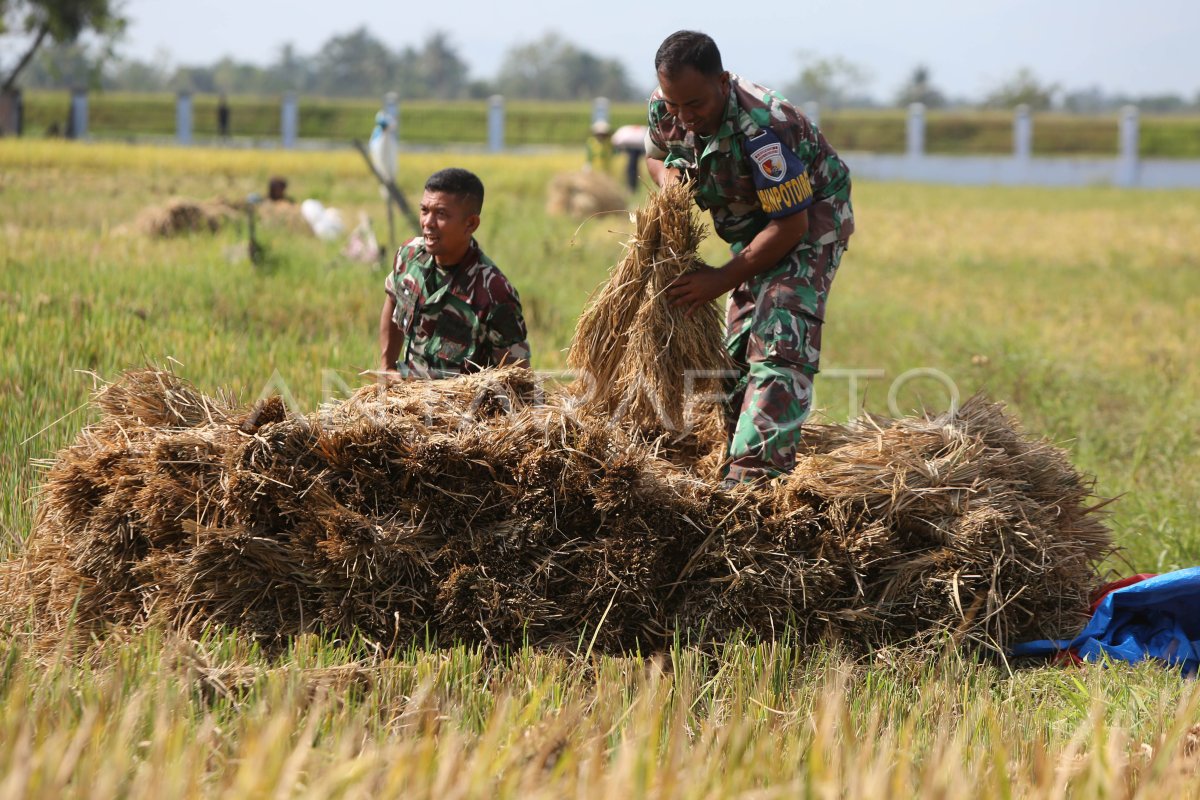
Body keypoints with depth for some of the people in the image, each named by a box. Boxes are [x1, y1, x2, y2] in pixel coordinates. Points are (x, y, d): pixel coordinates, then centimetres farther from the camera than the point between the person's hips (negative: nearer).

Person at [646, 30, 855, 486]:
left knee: (779, 343, -22)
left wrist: (722, 280, -29)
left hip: (809, 219, -8)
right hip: (752, 225, 8)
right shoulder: (664, 110, -14)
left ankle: (755, 476, -32)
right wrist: (667, 174, -16)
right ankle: (740, 460, 19)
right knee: (738, 348, 10)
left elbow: (790, 225, -32)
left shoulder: (762, 128, -37)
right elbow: (655, 156, 10)